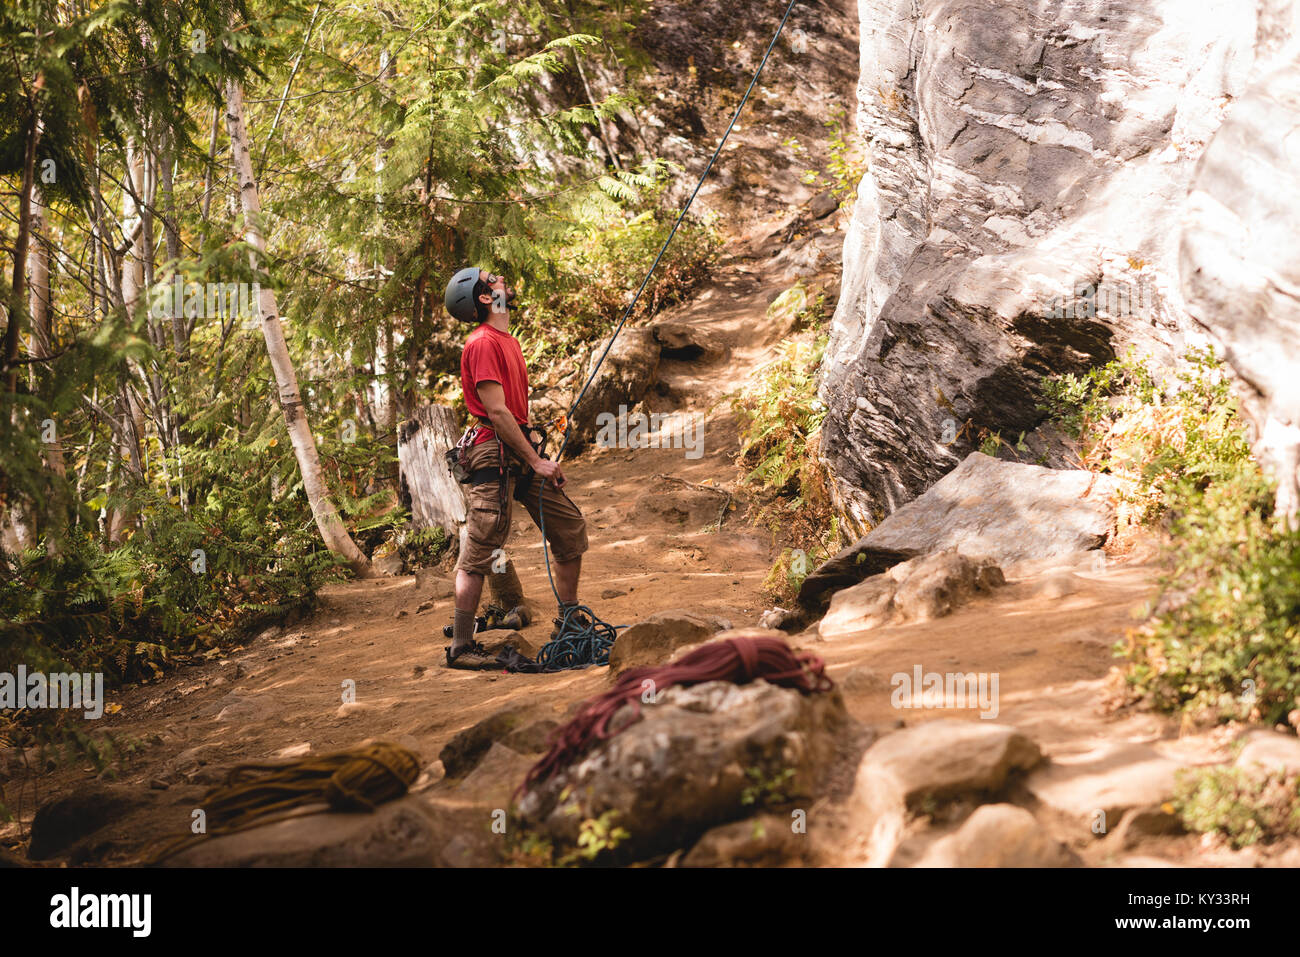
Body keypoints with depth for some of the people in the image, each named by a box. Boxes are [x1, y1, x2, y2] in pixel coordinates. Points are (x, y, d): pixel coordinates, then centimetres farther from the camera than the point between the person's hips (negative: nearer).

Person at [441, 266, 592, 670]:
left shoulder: (508, 341, 19)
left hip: (519, 453, 10)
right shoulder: (482, 343, -12)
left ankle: (568, 623, 21)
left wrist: (538, 458, 15)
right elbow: (497, 412, -18)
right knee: (480, 553, -8)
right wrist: (536, 462, -17)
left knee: (571, 527, 11)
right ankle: (460, 648, -4)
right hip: (495, 454, -10)